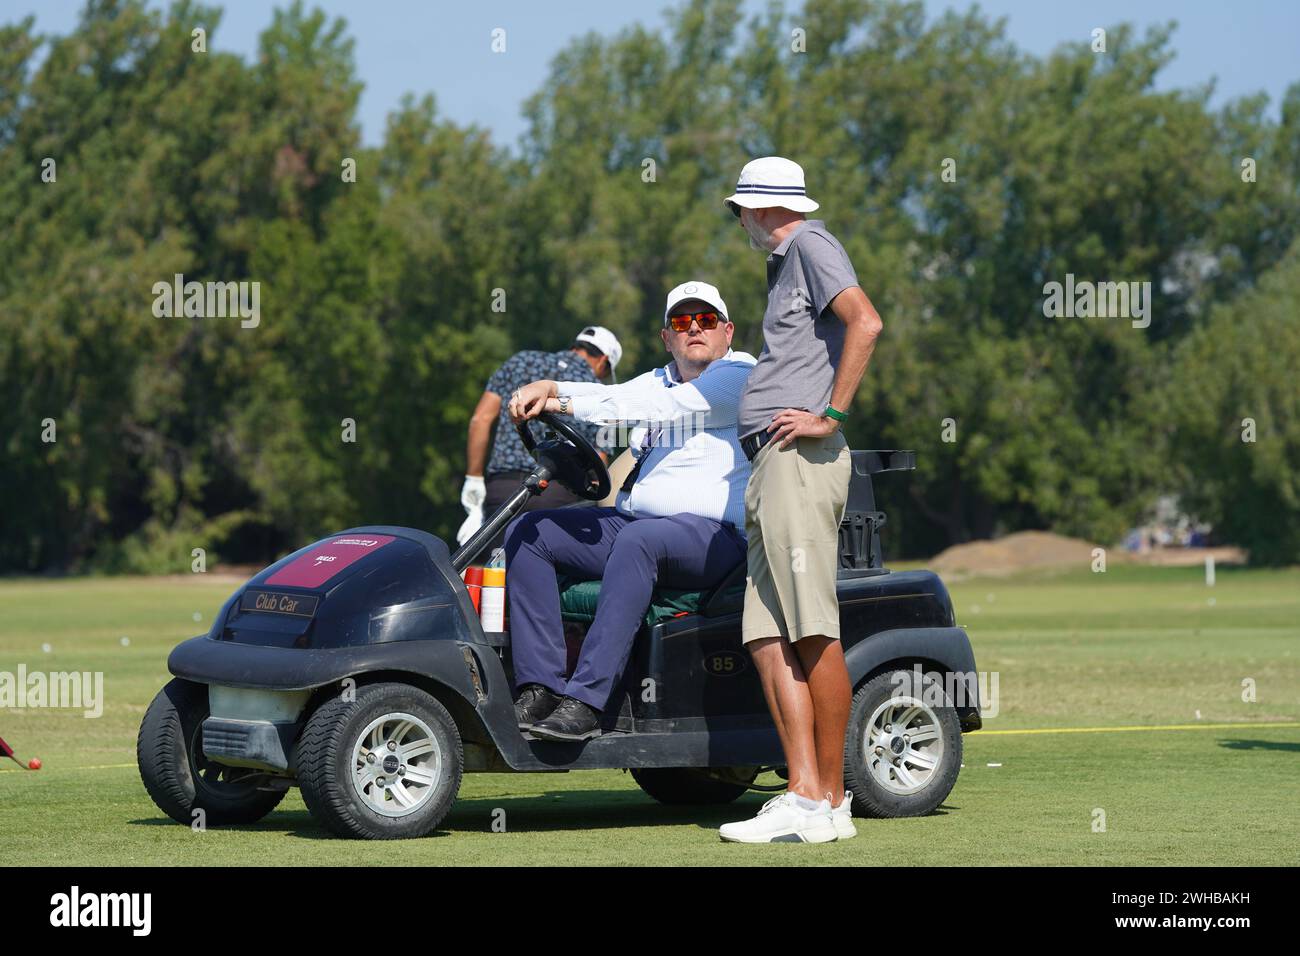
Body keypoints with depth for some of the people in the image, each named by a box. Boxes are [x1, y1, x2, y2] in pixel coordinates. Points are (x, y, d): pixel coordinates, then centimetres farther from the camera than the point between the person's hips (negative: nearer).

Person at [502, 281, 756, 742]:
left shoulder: (739, 375, -2)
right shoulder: (659, 380, 25)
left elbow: (665, 406, -15)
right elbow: (614, 396, 8)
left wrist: (565, 404, -16)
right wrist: (547, 388, -14)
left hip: (712, 535, -9)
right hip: (633, 521, 9)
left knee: (638, 541, -39)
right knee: (526, 533, -5)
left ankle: (586, 700, -45)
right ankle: (539, 689, -17)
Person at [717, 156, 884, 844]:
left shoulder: (810, 244, -2)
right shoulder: (783, 262, 27)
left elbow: (865, 321, -18)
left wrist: (831, 416, -18)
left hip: (801, 460, -10)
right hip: (767, 468, 10)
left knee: (814, 636, -11)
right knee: (768, 641, 2)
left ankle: (831, 803, -11)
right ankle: (803, 798, -1)